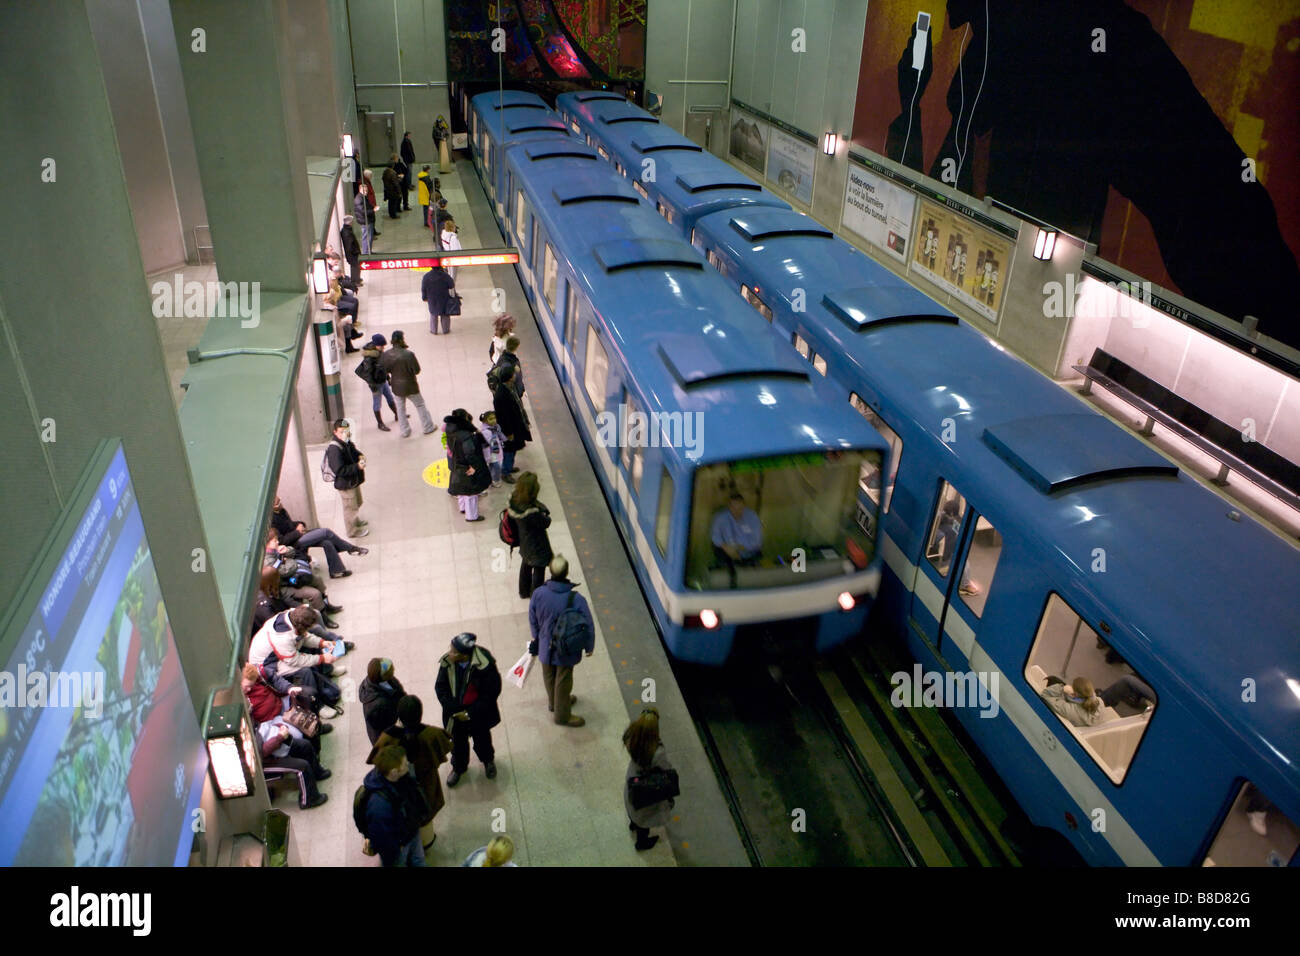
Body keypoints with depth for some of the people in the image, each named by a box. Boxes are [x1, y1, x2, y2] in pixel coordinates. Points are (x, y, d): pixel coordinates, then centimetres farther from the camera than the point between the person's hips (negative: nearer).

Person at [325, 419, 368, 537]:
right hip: (345, 484, -9)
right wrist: (357, 466, -34)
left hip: (353, 481, 9)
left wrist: (359, 455, -3)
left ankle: (356, 520, 55)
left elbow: (353, 450, 19)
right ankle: (352, 531, 30)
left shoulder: (347, 442, -4)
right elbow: (339, 470, -33)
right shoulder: (334, 449, -32)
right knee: (350, 507, 10)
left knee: (357, 503, 29)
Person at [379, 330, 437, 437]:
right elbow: (417, 370, -19)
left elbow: (383, 370, -4)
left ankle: (404, 431, 31)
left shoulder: (386, 355, -13)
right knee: (420, 405, 17)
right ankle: (428, 427, 30)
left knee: (400, 408, 20)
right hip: (410, 386, -4)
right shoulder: (409, 354, -26)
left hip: (397, 387, 4)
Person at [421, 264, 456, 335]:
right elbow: (452, 286, -10)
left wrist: (424, 297, 11)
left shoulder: (426, 276, -16)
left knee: (433, 315, 23)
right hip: (444, 299, -1)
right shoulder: (445, 275, -23)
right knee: (445, 315, 20)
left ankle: (434, 330, 34)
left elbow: (423, 289, -7)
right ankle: (445, 330, 33)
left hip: (432, 300, 1)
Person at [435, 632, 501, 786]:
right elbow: (440, 687, -8)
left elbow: (492, 692, -20)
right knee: (458, 742, 21)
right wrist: (454, 710, -17)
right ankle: (458, 767, 51)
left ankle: (488, 760, 54)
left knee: (482, 740, 22)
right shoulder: (447, 662, -19)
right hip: (456, 714, 2)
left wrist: (470, 713, -19)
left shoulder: (484, 664, -29)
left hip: (479, 715, -2)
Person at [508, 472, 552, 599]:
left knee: (526, 564, 33)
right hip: (536, 545, -7)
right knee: (539, 569, 21)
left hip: (523, 541, 7)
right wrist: (546, 516, -7)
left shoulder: (514, 499, -22)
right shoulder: (532, 512, -44)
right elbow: (546, 523, -24)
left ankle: (524, 591, 56)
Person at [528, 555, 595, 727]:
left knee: (549, 676, 27)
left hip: (546, 646, 4)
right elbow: (588, 626, -17)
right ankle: (562, 715, 36)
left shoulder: (538, 594, -20)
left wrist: (536, 638, 17)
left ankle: (553, 702, 52)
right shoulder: (577, 599, -29)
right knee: (563, 681, 17)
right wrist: (589, 646, 1)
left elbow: (533, 620, -2)